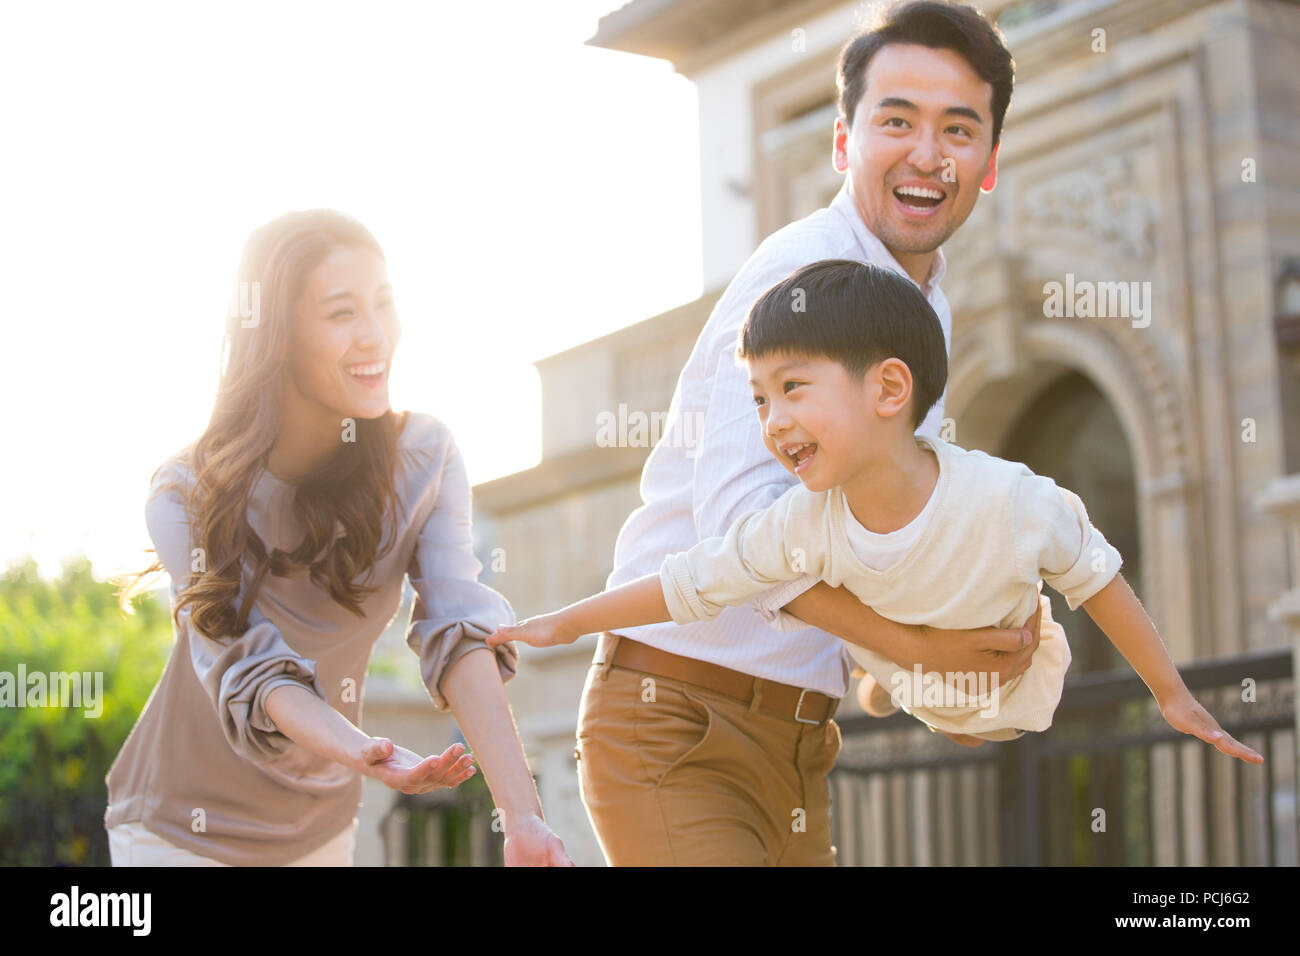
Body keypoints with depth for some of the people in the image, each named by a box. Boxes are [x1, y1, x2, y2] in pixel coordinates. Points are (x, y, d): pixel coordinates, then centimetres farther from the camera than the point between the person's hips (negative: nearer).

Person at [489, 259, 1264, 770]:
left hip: (1020, 715, -2)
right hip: (902, 719, 2)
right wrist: (566, 624, -9)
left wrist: (1173, 696, -9)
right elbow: (694, 583, -14)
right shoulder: (808, 525, -27)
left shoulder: (1009, 498, -34)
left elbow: (1097, 580, -18)